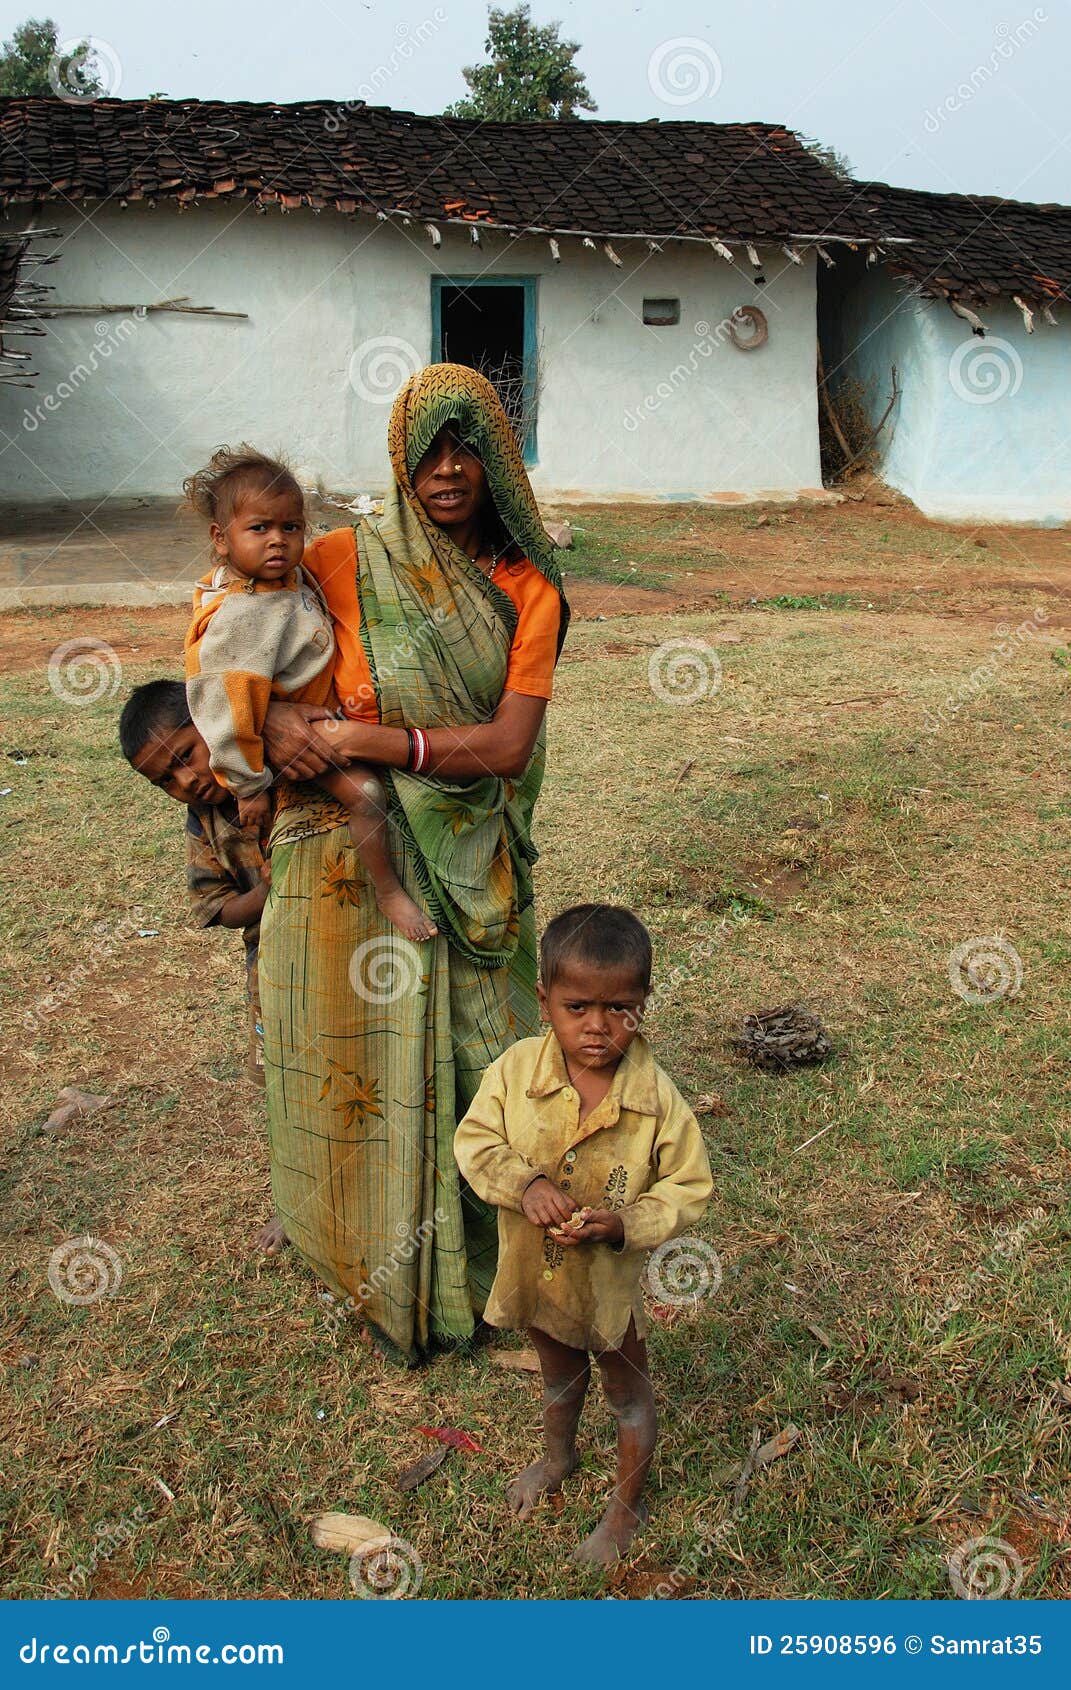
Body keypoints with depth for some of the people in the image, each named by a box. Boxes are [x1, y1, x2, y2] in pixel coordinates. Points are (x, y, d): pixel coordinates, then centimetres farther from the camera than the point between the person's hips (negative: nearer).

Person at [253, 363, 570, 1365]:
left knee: (480, 1053, 11)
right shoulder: (343, 563, -3)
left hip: (472, 863, 2)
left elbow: (508, 746, -10)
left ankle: (482, 1265, 35)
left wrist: (364, 738, -18)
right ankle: (389, 1281, 29)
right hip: (352, 853, -1)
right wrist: (273, 719, -15)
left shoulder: (527, 589, 0)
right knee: (370, 1052, 8)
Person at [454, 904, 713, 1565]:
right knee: (559, 1374, 32)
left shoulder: (657, 1097, -26)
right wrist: (525, 1184, -28)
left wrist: (624, 1225, -31)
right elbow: (476, 1140, -10)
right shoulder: (516, 1070, -20)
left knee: (629, 1392, 21)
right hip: (537, 1269, 3)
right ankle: (559, 1456, 62)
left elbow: (689, 1188, -16)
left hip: (612, 1280, -3)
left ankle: (629, 1504, 47)